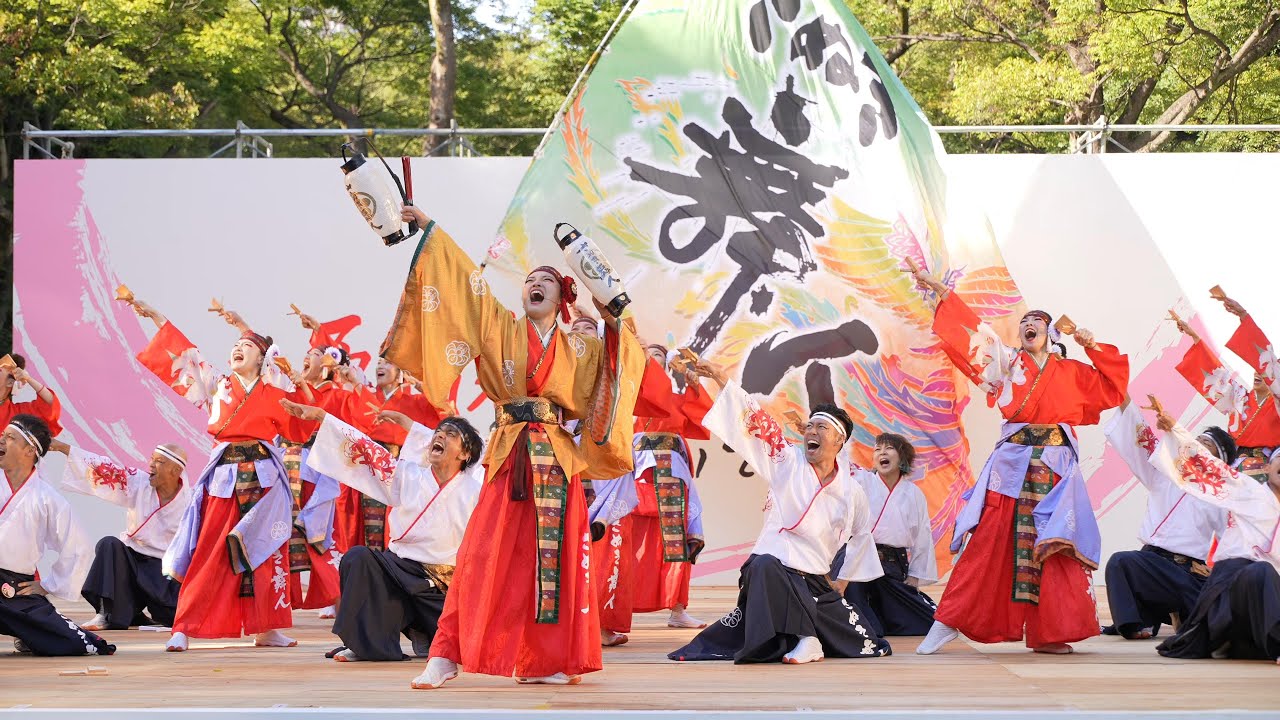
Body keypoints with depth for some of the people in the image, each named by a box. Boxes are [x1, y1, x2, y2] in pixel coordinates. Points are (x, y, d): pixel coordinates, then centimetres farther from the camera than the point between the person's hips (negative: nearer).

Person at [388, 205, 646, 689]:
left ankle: (547, 661, 5)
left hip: (557, 460, 2)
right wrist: (430, 230, 4)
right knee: (485, 554, -10)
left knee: (553, 558, -1)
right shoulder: (501, 330, 11)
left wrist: (616, 322, 6)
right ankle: (446, 656, -12)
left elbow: (625, 361, 22)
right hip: (508, 456, -2)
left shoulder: (579, 349, 14)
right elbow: (465, 281, 7)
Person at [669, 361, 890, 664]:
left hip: (816, 581, 3)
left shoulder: (851, 491, 5)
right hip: (770, 570, -3)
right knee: (764, 566, -41)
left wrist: (843, 579, 22)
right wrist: (721, 380, -14)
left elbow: (861, 534, 20)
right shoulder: (788, 462, -1)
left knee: (865, 644, 5)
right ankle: (804, 639, -35)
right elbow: (758, 422, -8)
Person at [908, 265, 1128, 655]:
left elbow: (1114, 388, 16)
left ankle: (1047, 633, 0)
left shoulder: (1072, 372, 16)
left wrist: (1093, 348, 8)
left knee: (1054, 549, -4)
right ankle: (947, 623, -5)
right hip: (1012, 463, -1)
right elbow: (971, 330, 6)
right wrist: (938, 289, 1)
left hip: (1057, 466, 1)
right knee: (990, 543, -6)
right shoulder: (1008, 363, 13)